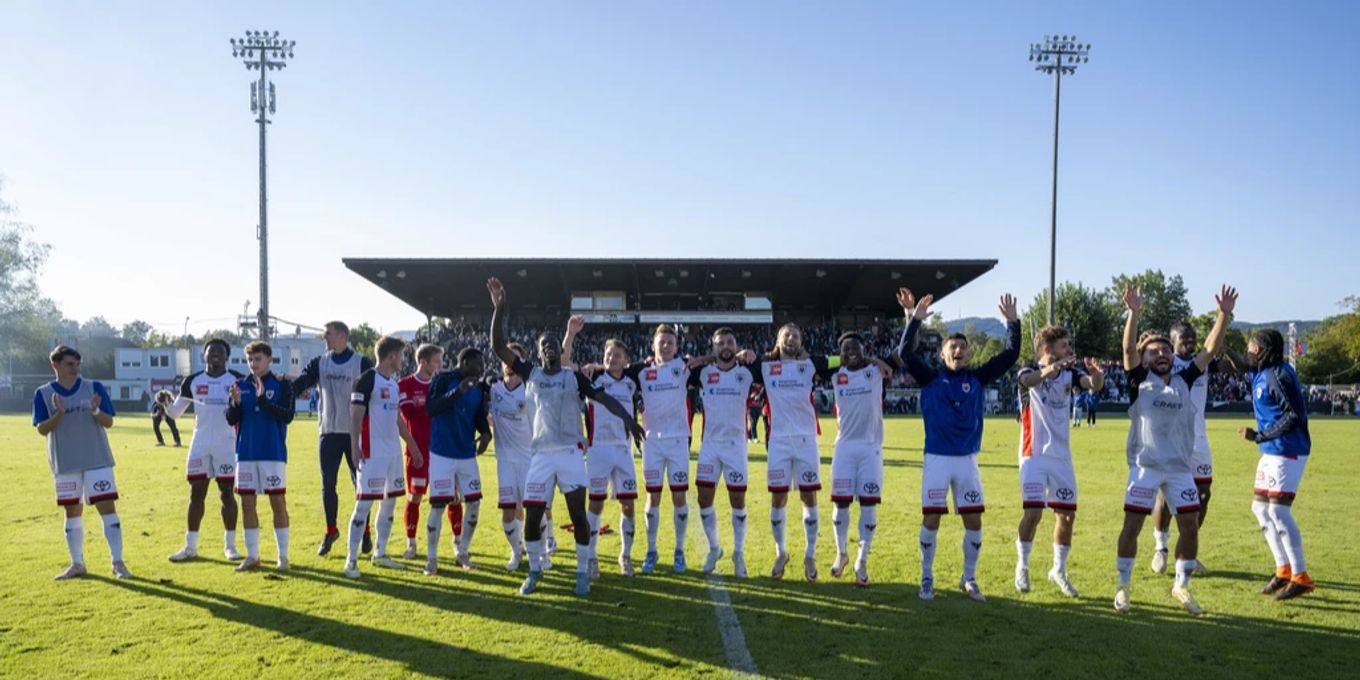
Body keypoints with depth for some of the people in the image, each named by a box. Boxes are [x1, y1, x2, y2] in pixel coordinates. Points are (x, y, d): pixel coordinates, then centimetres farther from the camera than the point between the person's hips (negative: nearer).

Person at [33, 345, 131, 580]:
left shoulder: (94, 387, 0)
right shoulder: (43, 394, 2)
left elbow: (109, 422, -3)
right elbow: (42, 429, -4)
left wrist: (96, 411, -24)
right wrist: (59, 413, -22)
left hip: (98, 460, -1)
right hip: (65, 464, 1)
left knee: (107, 507, -6)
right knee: (72, 512, 9)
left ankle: (118, 563, -4)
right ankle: (77, 564, 21)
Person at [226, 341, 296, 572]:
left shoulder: (282, 385, -2)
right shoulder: (241, 385, 9)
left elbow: (287, 416, -13)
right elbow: (231, 420, 6)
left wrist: (262, 399, -22)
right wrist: (236, 403, -14)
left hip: (273, 453, -4)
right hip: (246, 453, 4)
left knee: (278, 501, -1)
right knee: (247, 503, 6)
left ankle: (283, 556, 6)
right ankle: (252, 556, 16)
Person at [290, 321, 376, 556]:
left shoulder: (362, 363, -3)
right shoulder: (319, 364, 7)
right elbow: (299, 384, -6)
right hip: (329, 433, 3)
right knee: (328, 484, 7)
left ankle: (365, 531, 17)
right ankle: (330, 531, 22)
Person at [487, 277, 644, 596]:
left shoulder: (575, 377, 5)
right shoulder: (529, 373, 7)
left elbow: (603, 398, -4)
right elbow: (498, 346, 1)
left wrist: (627, 418, -21)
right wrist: (499, 308, -9)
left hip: (570, 453, -1)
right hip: (541, 455, 1)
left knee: (578, 514, -1)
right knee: (532, 516, 3)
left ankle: (583, 573, 13)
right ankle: (534, 570, 23)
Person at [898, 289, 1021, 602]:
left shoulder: (978, 378, 4)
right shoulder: (930, 378, -2)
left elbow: (1010, 355, 0)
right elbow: (905, 353, -14)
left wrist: (1013, 322, -10)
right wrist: (915, 319, -23)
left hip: (967, 460, 3)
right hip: (936, 459, -2)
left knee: (974, 522, 5)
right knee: (931, 520, 0)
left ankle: (969, 579, 22)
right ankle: (927, 579, 15)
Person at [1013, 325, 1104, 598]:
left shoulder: (1070, 374, 4)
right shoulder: (1030, 372, -9)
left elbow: (1094, 386, -16)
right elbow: (1028, 380, -35)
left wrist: (1097, 374, -41)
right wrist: (1047, 371, -59)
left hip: (1061, 456, 5)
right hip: (1034, 454, -5)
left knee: (1067, 515, 6)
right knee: (1033, 512, -13)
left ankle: (1059, 570, 25)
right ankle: (1022, 565, 9)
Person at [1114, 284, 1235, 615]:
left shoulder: (1184, 380, 8)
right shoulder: (1139, 382, -2)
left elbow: (1211, 349, 2)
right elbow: (1128, 349, -18)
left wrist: (1224, 313, -8)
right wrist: (1134, 311, -29)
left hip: (1180, 468, 4)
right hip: (1145, 466, -4)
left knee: (1190, 527, 5)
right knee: (1132, 527, -1)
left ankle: (1181, 586, 23)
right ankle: (1123, 585, 15)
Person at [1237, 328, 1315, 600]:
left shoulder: (1277, 374, -17)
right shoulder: (1260, 374, 11)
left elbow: (1294, 416, -22)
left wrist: (1259, 436, -20)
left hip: (1288, 451, -10)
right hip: (1272, 452, 10)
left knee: (1278, 510, -11)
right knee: (1261, 508, 12)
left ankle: (1300, 577, -4)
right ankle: (1284, 570, 19)